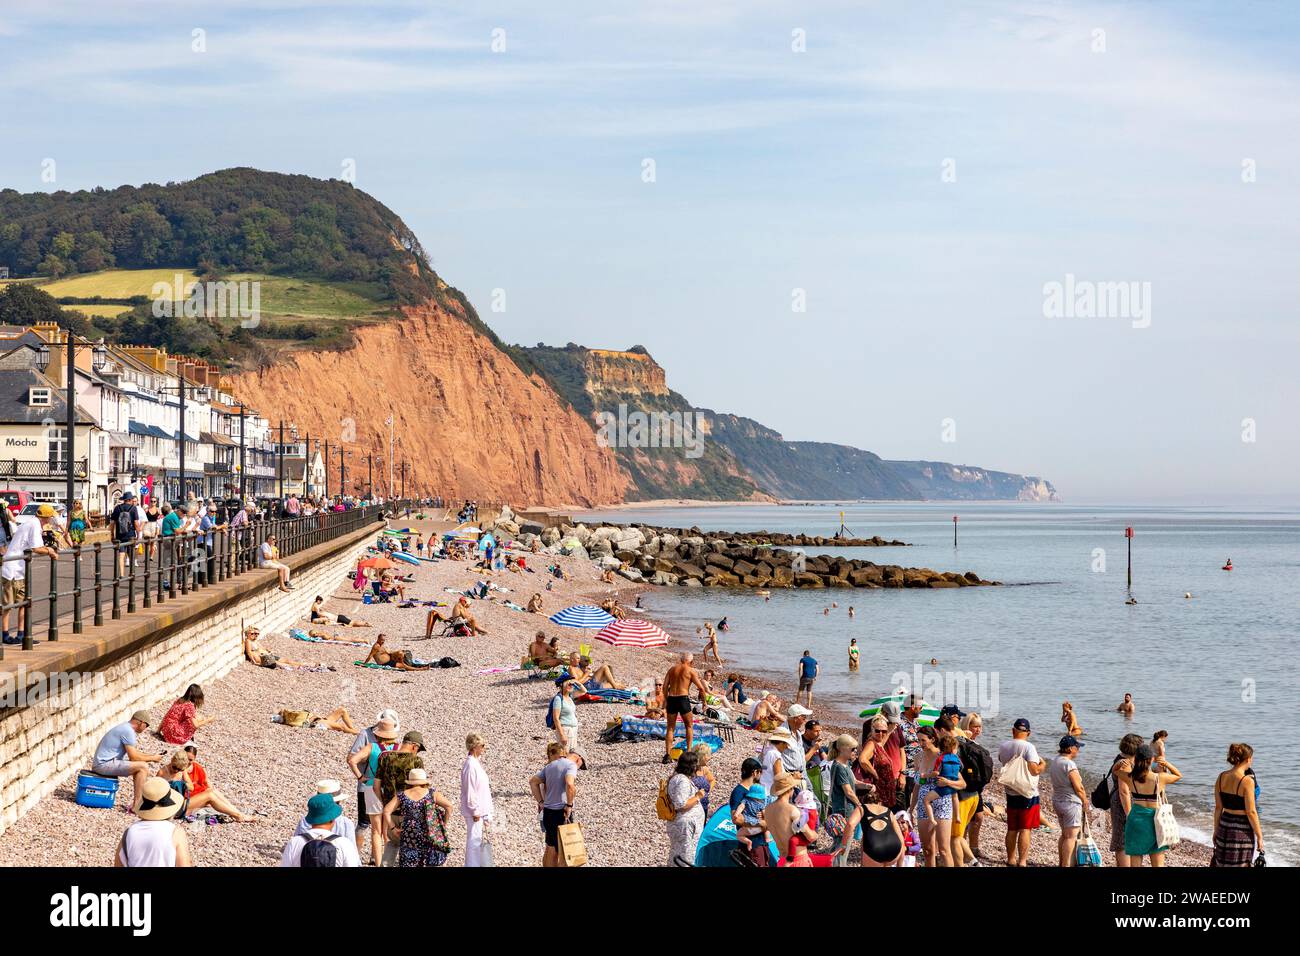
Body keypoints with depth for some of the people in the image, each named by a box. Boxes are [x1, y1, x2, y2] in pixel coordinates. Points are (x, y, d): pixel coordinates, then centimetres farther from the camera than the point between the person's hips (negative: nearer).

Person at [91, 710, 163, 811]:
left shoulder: (126, 728, 16)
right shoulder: (128, 731, -16)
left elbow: (134, 752, 26)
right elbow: (133, 757, -16)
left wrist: (151, 756, 19)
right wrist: (152, 758, -4)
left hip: (103, 762, 11)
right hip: (104, 764, -11)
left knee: (139, 765, 19)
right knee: (143, 767, -17)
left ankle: (140, 798, 15)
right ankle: (136, 806, -16)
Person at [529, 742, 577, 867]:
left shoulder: (549, 767, 11)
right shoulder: (570, 765, -9)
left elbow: (533, 781, 15)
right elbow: (569, 784, -25)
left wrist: (540, 802, 15)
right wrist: (569, 805, -15)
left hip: (547, 811, 6)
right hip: (561, 812, -6)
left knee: (550, 848, 19)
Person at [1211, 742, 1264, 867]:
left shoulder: (1222, 777, 2)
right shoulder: (1247, 781, -17)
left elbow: (1218, 807, 8)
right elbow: (1251, 812, -16)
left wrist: (1216, 830, 16)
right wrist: (1259, 837, -9)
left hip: (1225, 825, 6)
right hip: (1243, 829, -6)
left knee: (1223, 863, 15)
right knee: (1242, 864, 2)